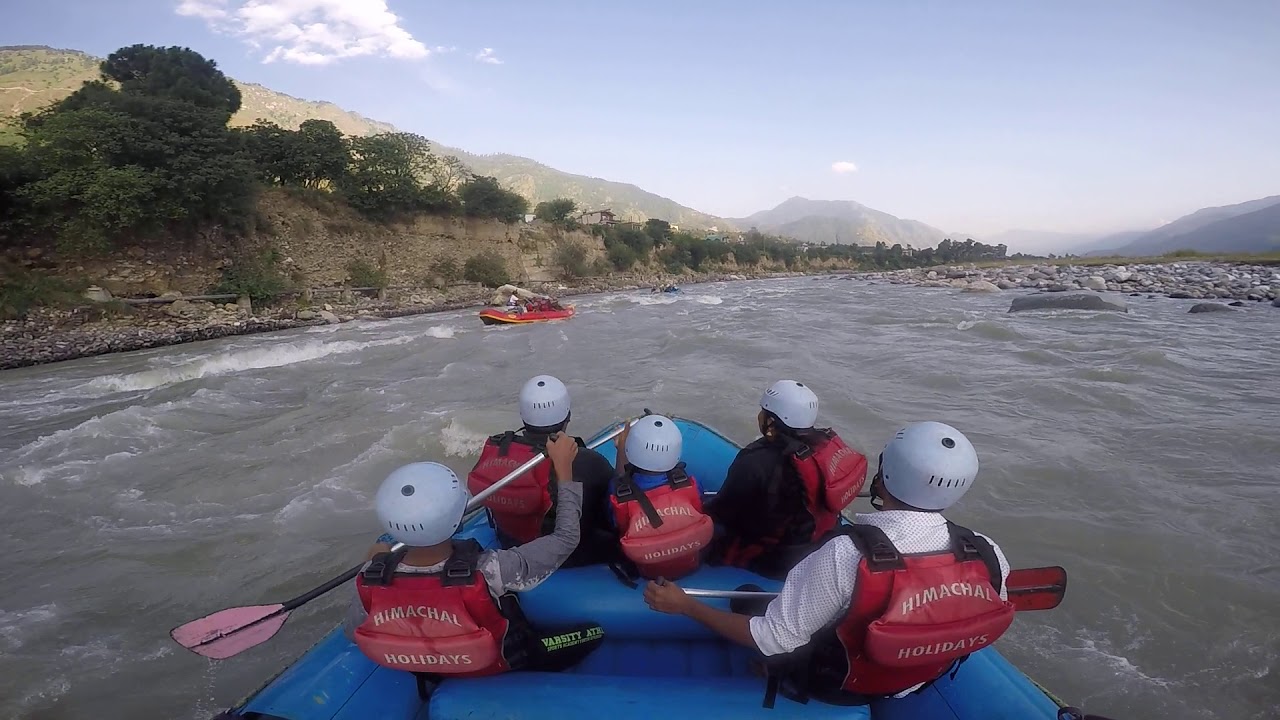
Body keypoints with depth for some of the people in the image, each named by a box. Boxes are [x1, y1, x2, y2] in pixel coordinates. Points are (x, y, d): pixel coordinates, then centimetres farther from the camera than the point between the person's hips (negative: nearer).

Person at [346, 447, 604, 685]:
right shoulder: (488, 572, -41)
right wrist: (564, 466, -20)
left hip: (431, 676, 4)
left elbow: (352, 633, -6)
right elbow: (566, 538, -29)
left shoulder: (370, 578, -28)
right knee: (594, 632, 9)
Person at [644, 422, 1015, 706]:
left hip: (829, 684, -4)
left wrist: (684, 605, -20)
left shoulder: (847, 555, -39)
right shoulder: (986, 553, -25)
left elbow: (773, 640, -30)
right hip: (914, 686, 5)